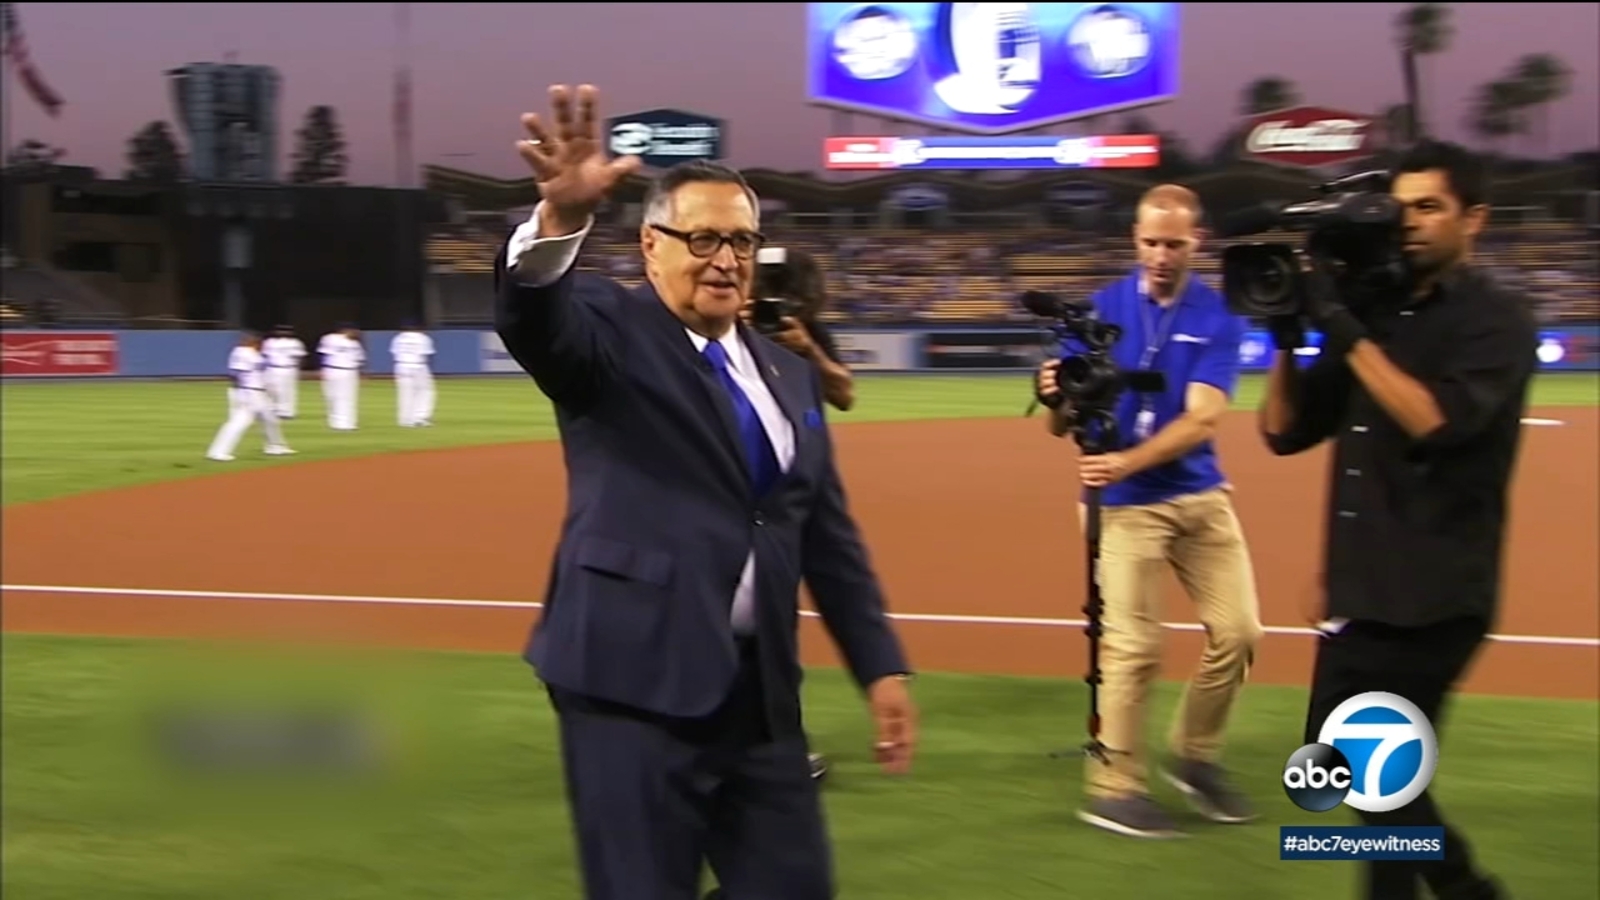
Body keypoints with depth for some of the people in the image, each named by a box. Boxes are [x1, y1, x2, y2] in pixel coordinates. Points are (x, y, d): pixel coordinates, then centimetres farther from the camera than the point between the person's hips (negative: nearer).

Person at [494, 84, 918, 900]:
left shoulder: (787, 374, 16)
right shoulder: (608, 330, -2)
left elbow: (830, 535, 18)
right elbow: (534, 315, -26)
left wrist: (881, 664, 13)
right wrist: (559, 219, -47)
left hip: (760, 689, 6)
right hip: (634, 683, -6)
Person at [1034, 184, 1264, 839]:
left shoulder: (1219, 316, -4)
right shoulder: (1103, 308, -4)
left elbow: (1201, 420, -17)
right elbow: (1064, 424, -5)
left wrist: (1127, 462, -31)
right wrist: (1055, 398, -29)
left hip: (1201, 496, 2)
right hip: (1123, 503, -2)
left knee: (1237, 632, 4)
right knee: (1132, 644, -6)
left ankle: (1195, 756, 25)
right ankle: (1112, 787, 6)